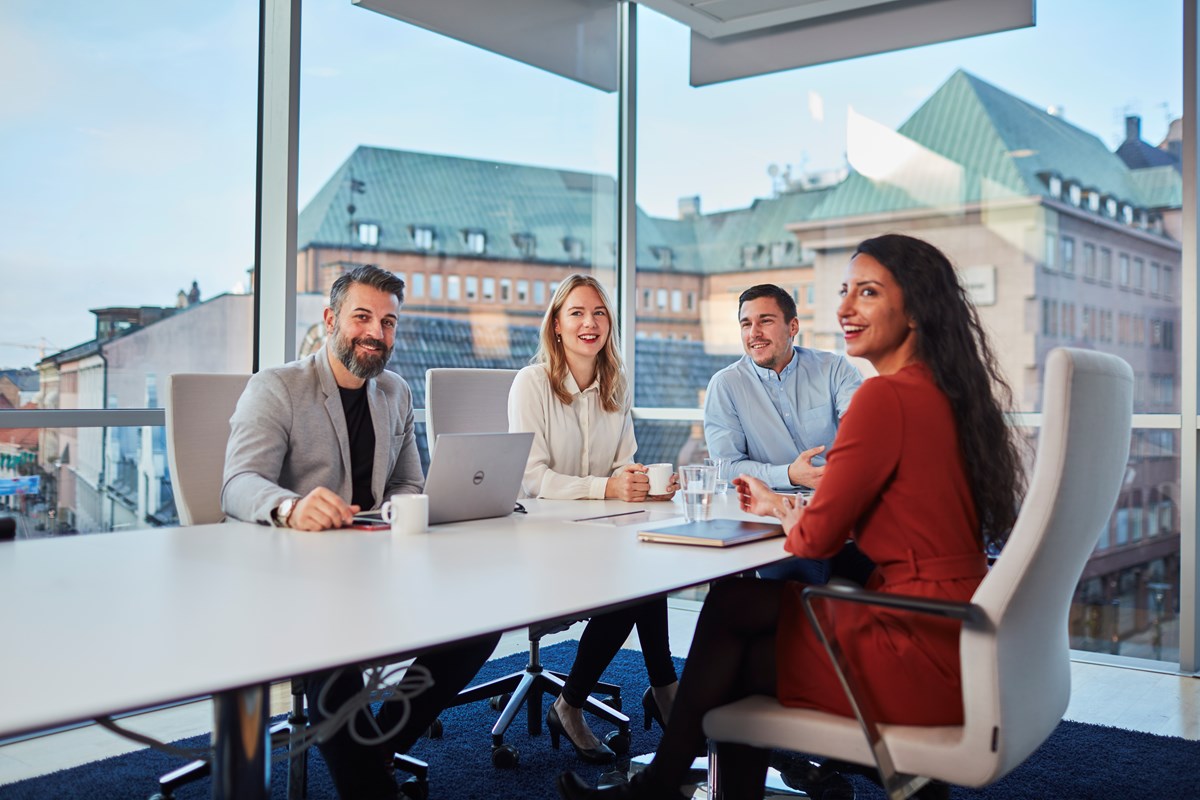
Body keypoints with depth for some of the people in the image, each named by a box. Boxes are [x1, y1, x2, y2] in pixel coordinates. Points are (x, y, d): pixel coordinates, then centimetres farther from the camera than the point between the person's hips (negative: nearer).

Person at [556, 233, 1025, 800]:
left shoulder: (887, 396, -19)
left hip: (918, 656, -8)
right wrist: (783, 504, 16)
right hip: (955, 639, 8)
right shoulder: (946, 392, 9)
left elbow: (816, 537, -14)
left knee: (729, 608, 7)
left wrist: (780, 506, 7)